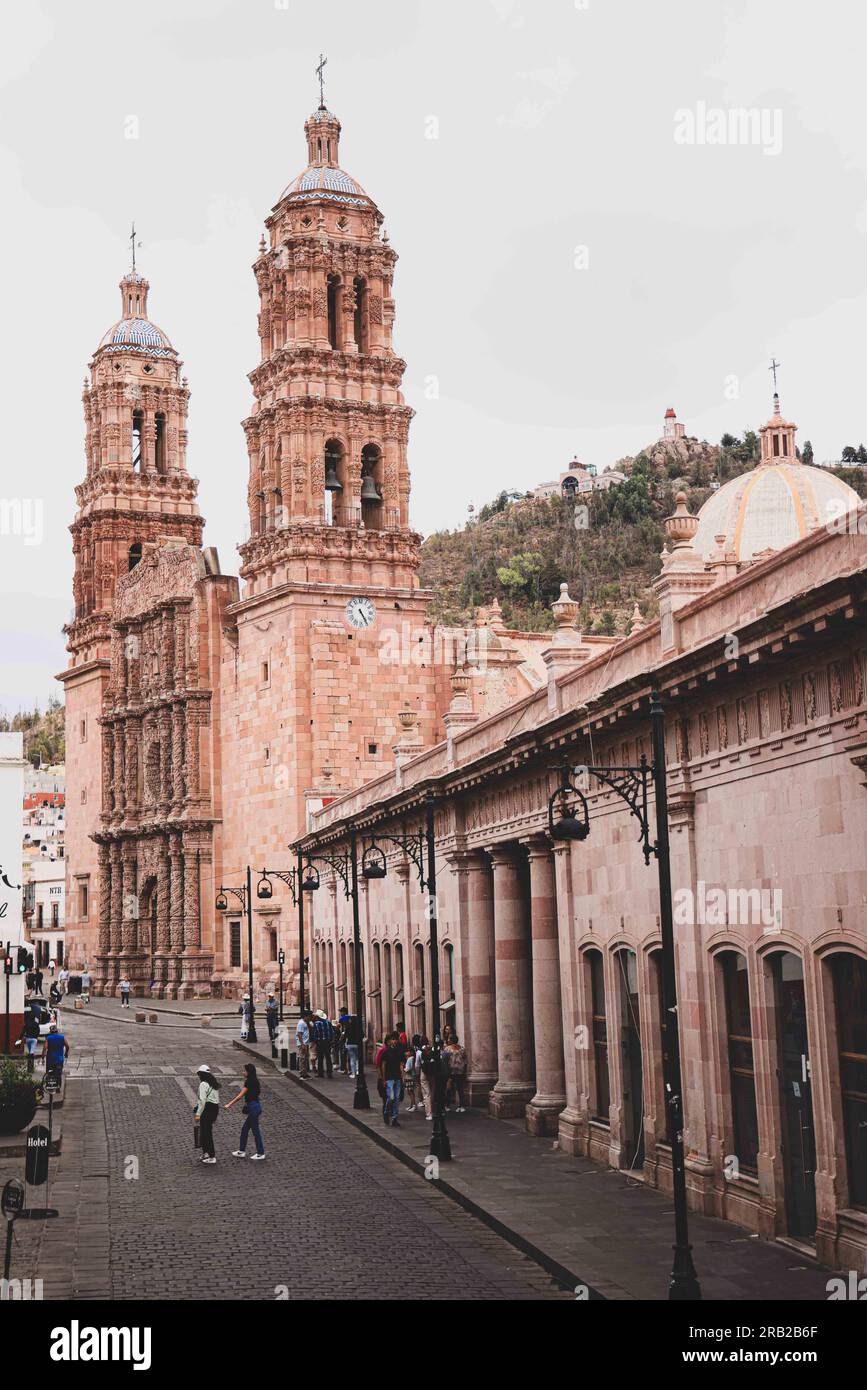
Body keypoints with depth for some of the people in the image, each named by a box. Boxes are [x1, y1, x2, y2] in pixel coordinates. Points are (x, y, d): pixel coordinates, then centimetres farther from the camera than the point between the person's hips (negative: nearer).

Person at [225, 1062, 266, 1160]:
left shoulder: (249, 1082, -17)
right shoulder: (255, 1081, 10)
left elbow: (240, 1096, -20)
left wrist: (229, 1104, -17)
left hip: (253, 1107, -10)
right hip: (256, 1105, 10)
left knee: (255, 1130, 0)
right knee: (244, 1129, 15)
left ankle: (261, 1153, 9)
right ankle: (242, 1151, 22)